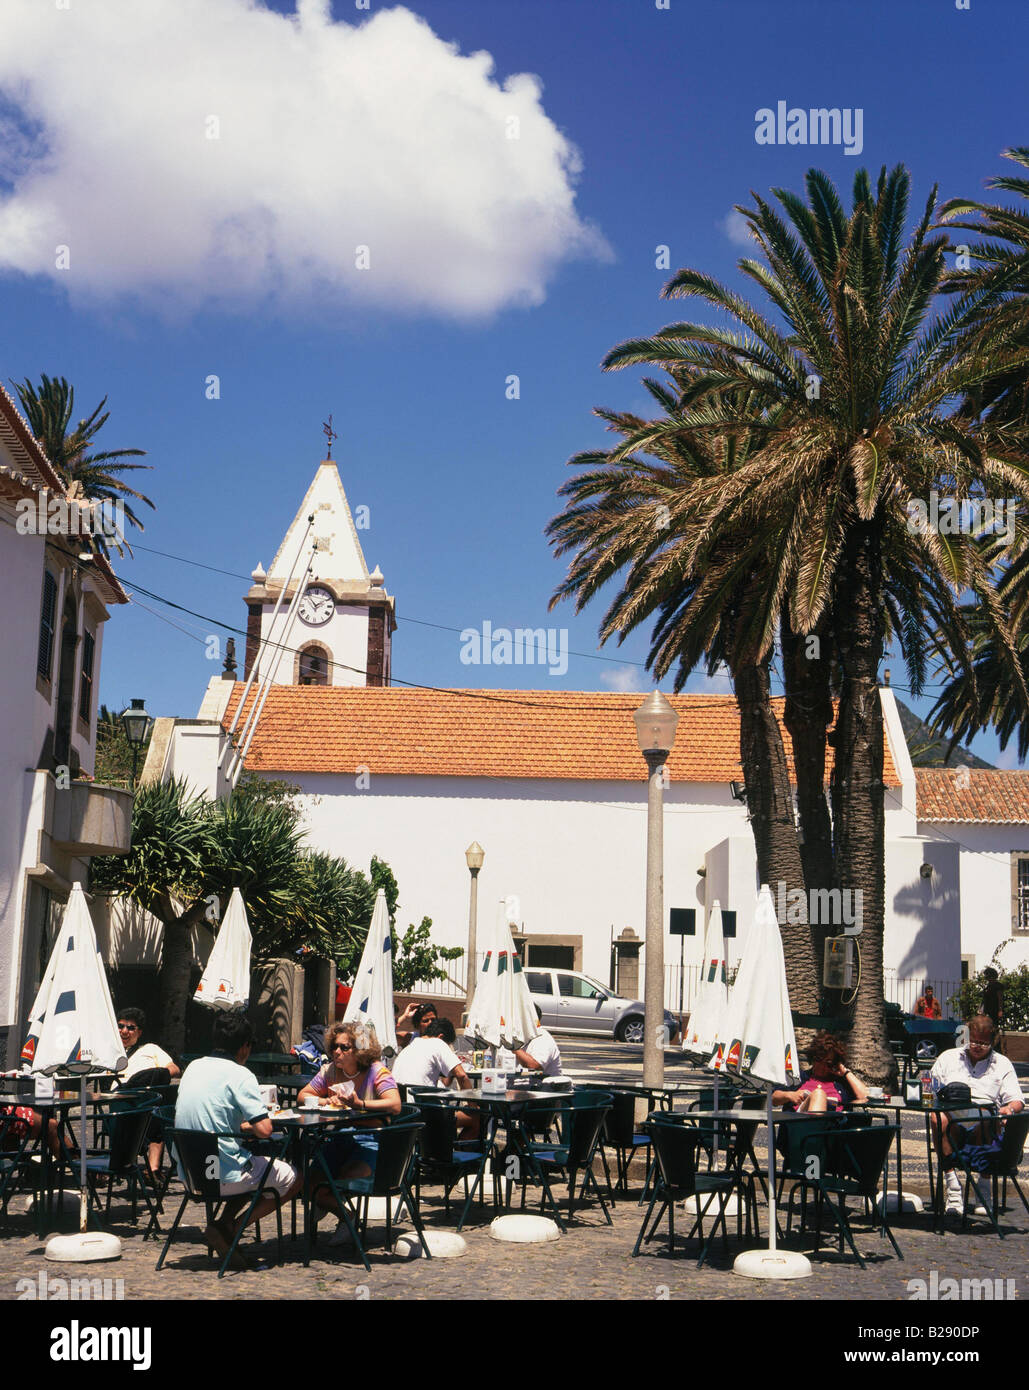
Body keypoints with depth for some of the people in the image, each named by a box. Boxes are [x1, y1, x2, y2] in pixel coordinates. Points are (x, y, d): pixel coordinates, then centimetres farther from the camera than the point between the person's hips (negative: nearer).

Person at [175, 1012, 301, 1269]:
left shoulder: (193, 1067, 8)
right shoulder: (240, 1075, -13)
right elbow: (264, 1130, -19)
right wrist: (246, 1126, 3)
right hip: (224, 1175, -7)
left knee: (255, 1168, 31)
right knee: (293, 1178, 11)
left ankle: (225, 1223, 8)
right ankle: (229, 1228, 0)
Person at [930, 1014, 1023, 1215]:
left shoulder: (1002, 1064, 20)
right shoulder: (948, 1057, 22)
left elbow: (1016, 1100, 11)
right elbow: (929, 1090, 17)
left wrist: (1010, 1108, -13)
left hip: (983, 1124, -1)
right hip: (953, 1121, 1)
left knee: (990, 1123, -38)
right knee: (938, 1118, -35)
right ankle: (952, 1182, -32)